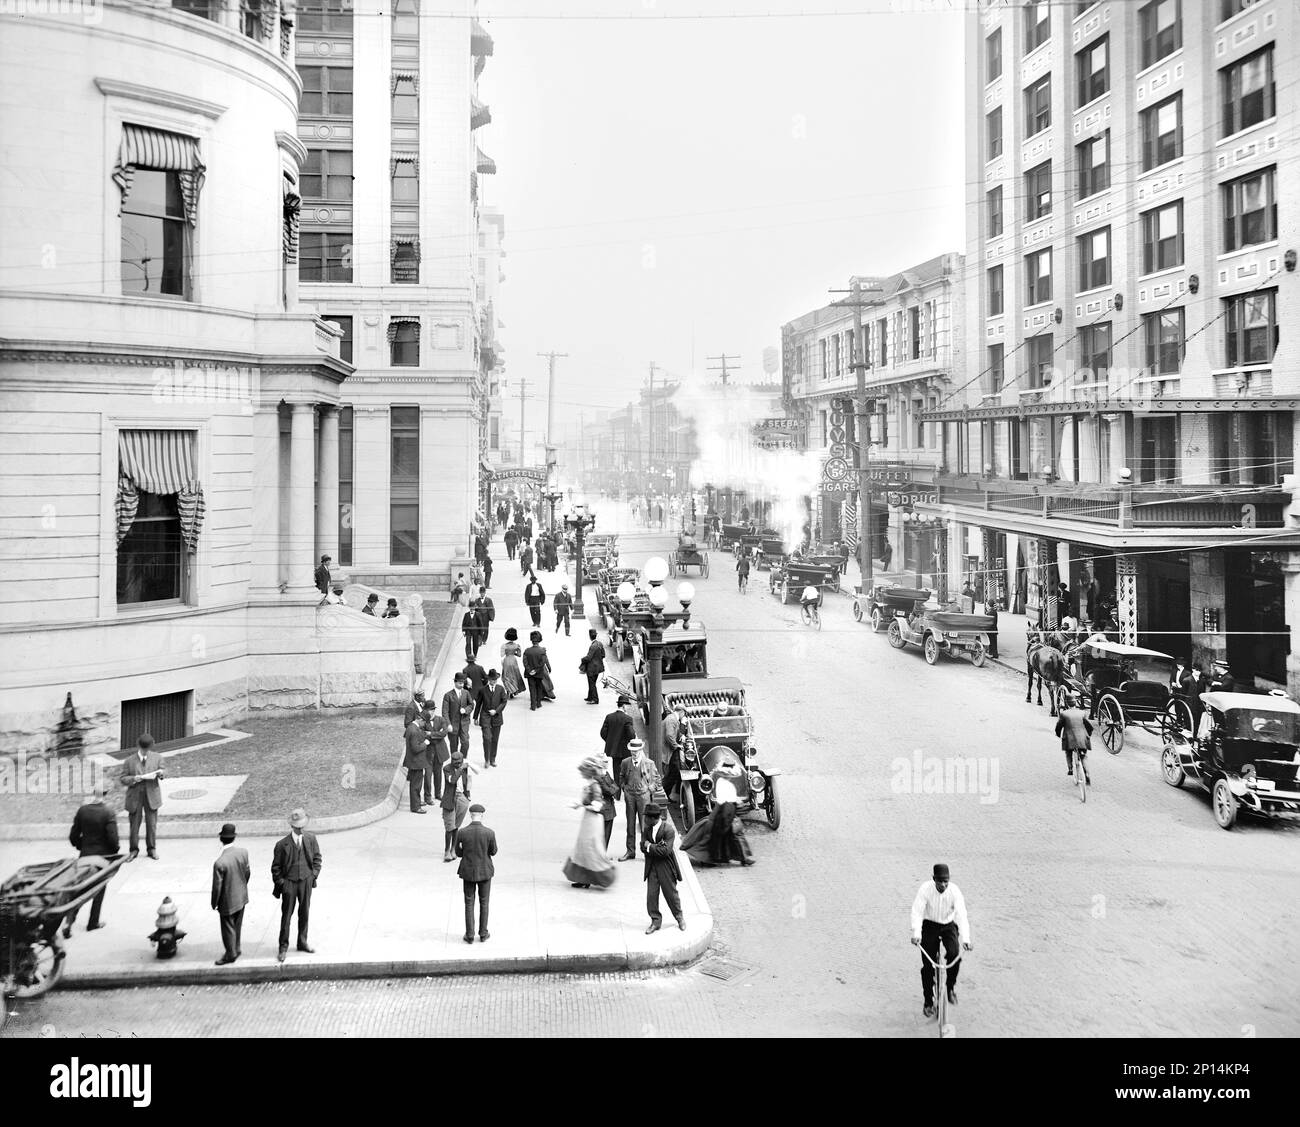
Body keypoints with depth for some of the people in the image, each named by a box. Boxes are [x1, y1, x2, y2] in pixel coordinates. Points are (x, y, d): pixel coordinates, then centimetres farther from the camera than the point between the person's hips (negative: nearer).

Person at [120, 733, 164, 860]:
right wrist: (134, 779, -21)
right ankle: (134, 850, 17)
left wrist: (161, 773, -14)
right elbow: (122, 779, -3)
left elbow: (163, 771, 10)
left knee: (152, 824, 4)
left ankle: (152, 849, 18)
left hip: (151, 795, 1)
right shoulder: (130, 762, -2)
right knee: (134, 825, 4)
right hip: (135, 796, -1)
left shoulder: (156, 757, 5)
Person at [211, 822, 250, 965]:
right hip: (242, 897, 6)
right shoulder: (243, 852, -15)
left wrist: (214, 903, -4)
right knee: (237, 925, 24)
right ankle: (236, 949, 41)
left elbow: (217, 887, -21)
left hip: (228, 901, -6)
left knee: (228, 928, 15)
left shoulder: (219, 863, -31)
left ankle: (231, 954, 32)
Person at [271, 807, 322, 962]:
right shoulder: (282, 844, -13)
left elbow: (317, 857, 10)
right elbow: (276, 867, -5)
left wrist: (314, 874, 1)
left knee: (305, 912, 14)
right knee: (286, 915, 3)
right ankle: (283, 947, 13)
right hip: (289, 882, -4)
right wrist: (280, 883, -8)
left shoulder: (311, 839, -2)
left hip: (306, 880, 4)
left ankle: (302, 942, 30)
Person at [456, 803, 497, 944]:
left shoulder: (461, 833, -14)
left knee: (469, 903, 13)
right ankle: (483, 934, 23)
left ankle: (470, 935, 17)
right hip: (485, 871, 0)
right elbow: (493, 852, -2)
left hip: (468, 872, 0)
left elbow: (458, 853, -2)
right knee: (484, 903, 16)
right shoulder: (489, 833, -17)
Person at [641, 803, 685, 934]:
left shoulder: (668, 829, -17)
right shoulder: (646, 828, 1)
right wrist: (657, 847, -20)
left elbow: (666, 850, -23)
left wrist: (650, 846, -16)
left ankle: (679, 917, 27)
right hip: (652, 867, 4)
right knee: (651, 895, 2)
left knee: (671, 893, 7)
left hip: (666, 867, -4)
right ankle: (655, 921, 15)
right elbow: (643, 847, -5)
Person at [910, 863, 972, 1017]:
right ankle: (928, 1002, 13)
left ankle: (951, 986, 1)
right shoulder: (925, 889, -22)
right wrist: (916, 934, -42)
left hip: (949, 925, 0)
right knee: (927, 965, -5)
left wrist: (965, 939, -41)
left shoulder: (954, 891, -22)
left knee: (954, 955, -25)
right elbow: (917, 911, -28)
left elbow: (961, 915, -29)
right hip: (930, 925, 0)